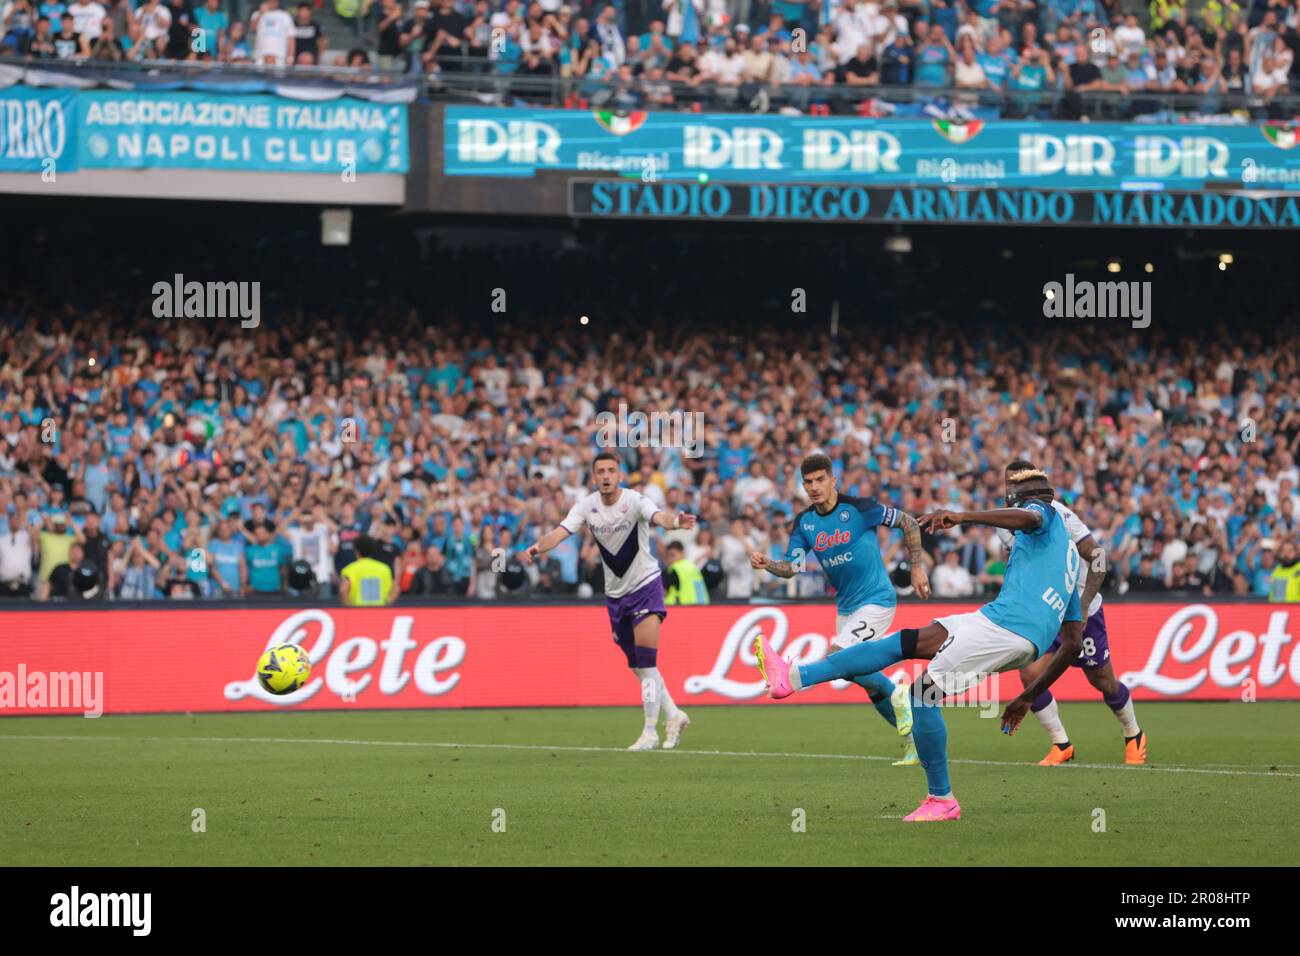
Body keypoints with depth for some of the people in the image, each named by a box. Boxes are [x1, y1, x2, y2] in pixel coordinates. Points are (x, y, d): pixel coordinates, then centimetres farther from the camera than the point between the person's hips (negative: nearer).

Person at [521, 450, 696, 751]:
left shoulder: (634, 501, -18)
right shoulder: (586, 505, -5)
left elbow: (658, 517, -38)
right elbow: (561, 531, -17)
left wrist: (675, 521, -61)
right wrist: (538, 546, -38)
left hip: (645, 584, -5)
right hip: (615, 592, 5)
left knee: (646, 662, -15)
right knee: (637, 667, 12)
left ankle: (650, 732, -9)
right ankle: (673, 715, 29)